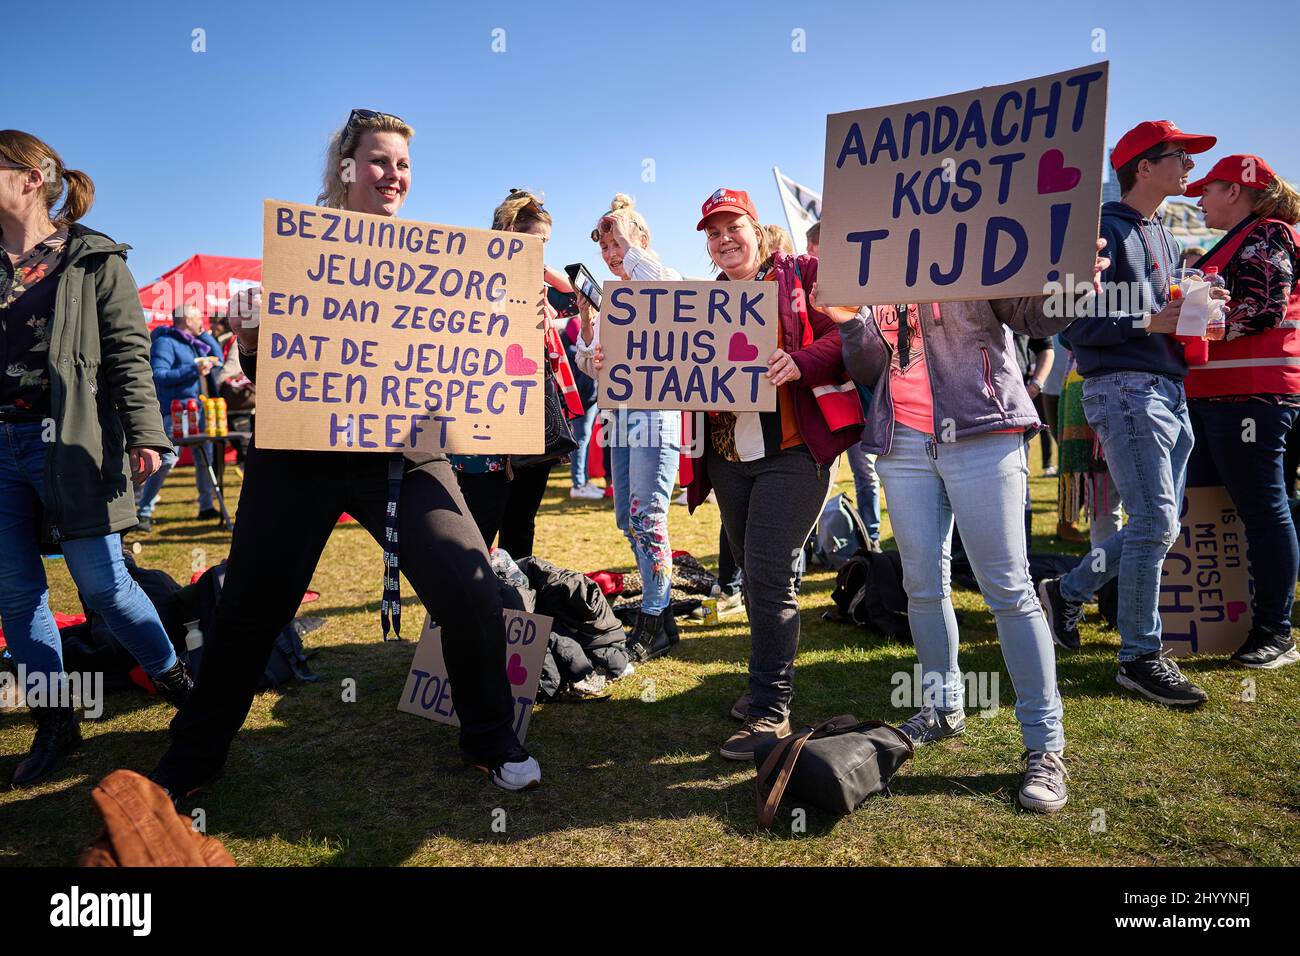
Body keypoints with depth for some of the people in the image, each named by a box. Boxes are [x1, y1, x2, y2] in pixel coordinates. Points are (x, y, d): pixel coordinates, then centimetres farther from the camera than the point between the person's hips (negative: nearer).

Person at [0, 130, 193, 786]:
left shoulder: (94, 261, 0)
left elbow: (128, 353, -6)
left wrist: (144, 434, -15)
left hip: (67, 442, -5)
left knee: (102, 584, -3)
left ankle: (177, 682, 19)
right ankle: (55, 724, 21)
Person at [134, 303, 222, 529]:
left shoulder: (196, 342, 18)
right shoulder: (165, 342, -8)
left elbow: (218, 357, 25)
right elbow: (158, 376, -18)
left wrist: (204, 333, 15)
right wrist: (193, 369, -21)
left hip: (200, 410, 9)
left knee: (206, 457, 12)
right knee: (168, 458, -14)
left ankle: (206, 507, 24)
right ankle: (144, 511, -6)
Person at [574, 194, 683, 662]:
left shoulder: (666, 279, 0)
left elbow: (663, 290, -27)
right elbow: (587, 364, 19)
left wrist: (630, 244, -13)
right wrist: (586, 324, 1)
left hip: (656, 412, -8)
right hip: (619, 415, 8)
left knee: (647, 518, -10)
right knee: (627, 518, 10)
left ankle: (653, 624, 1)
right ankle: (659, 607, 24)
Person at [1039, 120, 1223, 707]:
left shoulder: (1163, 237, 22)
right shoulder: (1103, 229, -6)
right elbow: (1076, 322, -14)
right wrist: (1147, 323, -16)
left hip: (1167, 389, 9)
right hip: (1123, 388, -9)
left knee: (1159, 525, 9)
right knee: (1155, 522, -10)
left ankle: (1068, 591, 25)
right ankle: (1140, 657, 2)